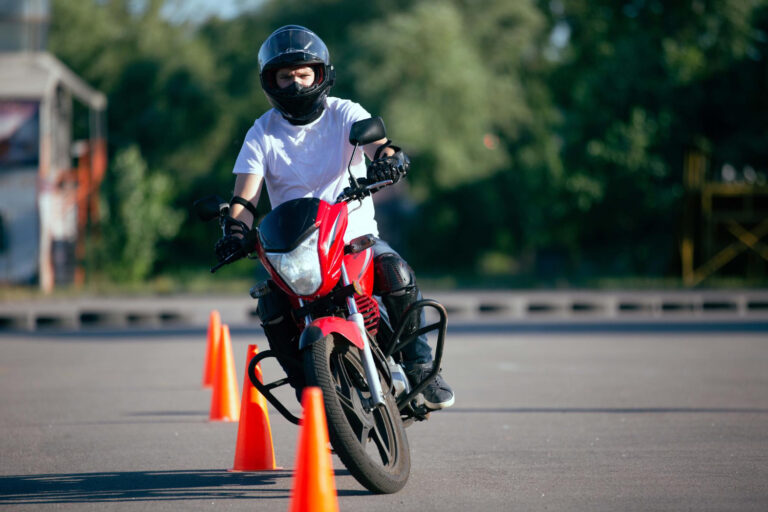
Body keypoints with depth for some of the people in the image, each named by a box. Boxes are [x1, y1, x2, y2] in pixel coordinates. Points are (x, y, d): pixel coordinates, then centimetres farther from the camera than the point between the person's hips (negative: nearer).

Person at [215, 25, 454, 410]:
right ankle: (305, 382, -4)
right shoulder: (262, 133, 4)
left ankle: (419, 367, -16)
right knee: (271, 305, -26)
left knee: (396, 274, -30)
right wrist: (235, 231, -26)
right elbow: (245, 195, -5)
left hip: (356, 234, -1)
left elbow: (376, 142, -19)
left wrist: (389, 157, -44)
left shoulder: (344, 114, 1)